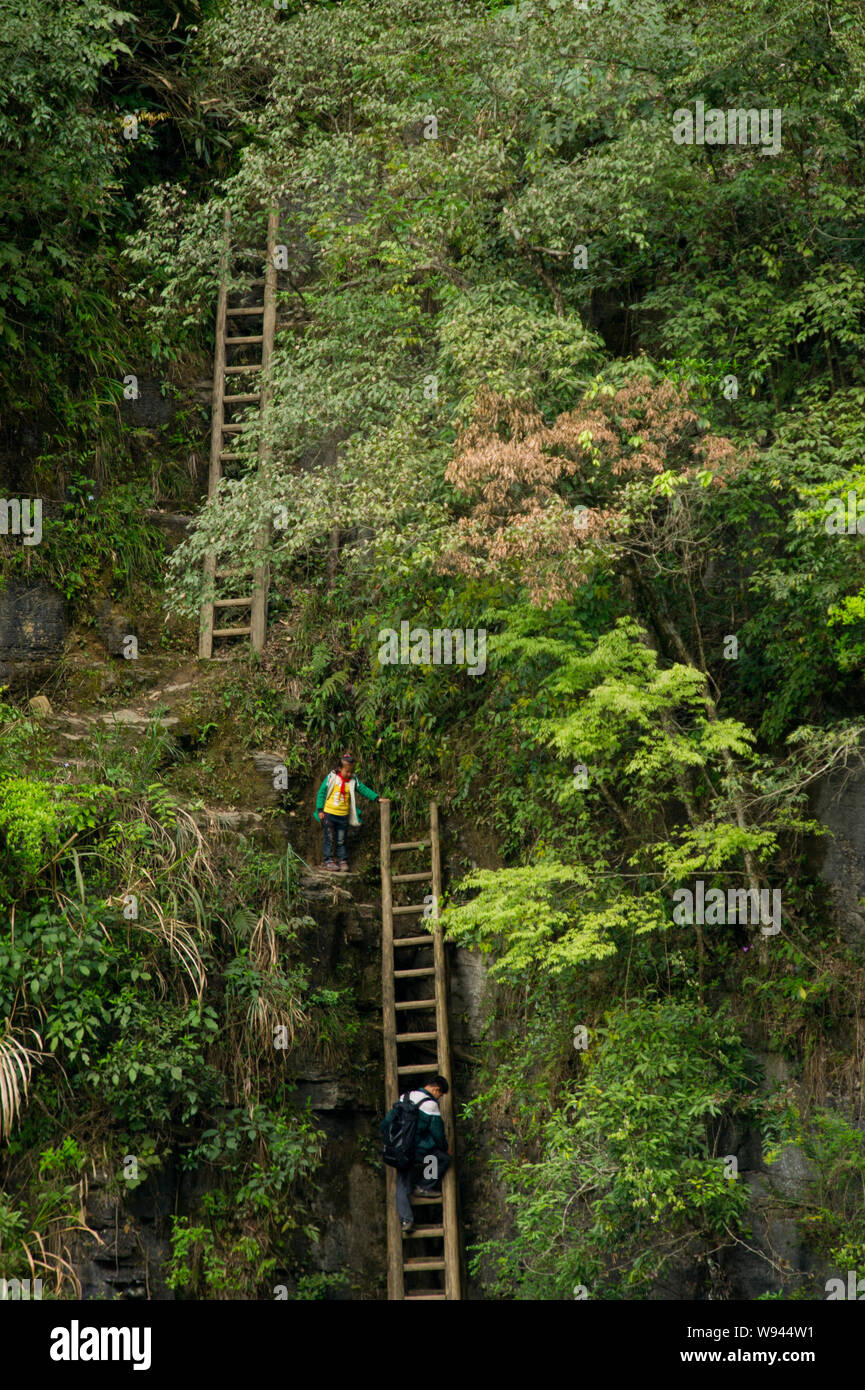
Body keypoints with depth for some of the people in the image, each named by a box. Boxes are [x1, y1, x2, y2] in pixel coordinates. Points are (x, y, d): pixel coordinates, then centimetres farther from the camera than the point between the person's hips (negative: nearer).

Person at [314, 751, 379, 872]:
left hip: (343, 816, 2)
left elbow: (364, 790, 6)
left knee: (341, 841, 6)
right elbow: (322, 792, -1)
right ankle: (328, 860, 8)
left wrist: (376, 797, -6)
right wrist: (320, 810, -4)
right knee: (329, 839, 2)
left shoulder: (353, 780, 1)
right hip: (329, 813, -2)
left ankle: (343, 862, 11)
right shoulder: (331, 777, -6)